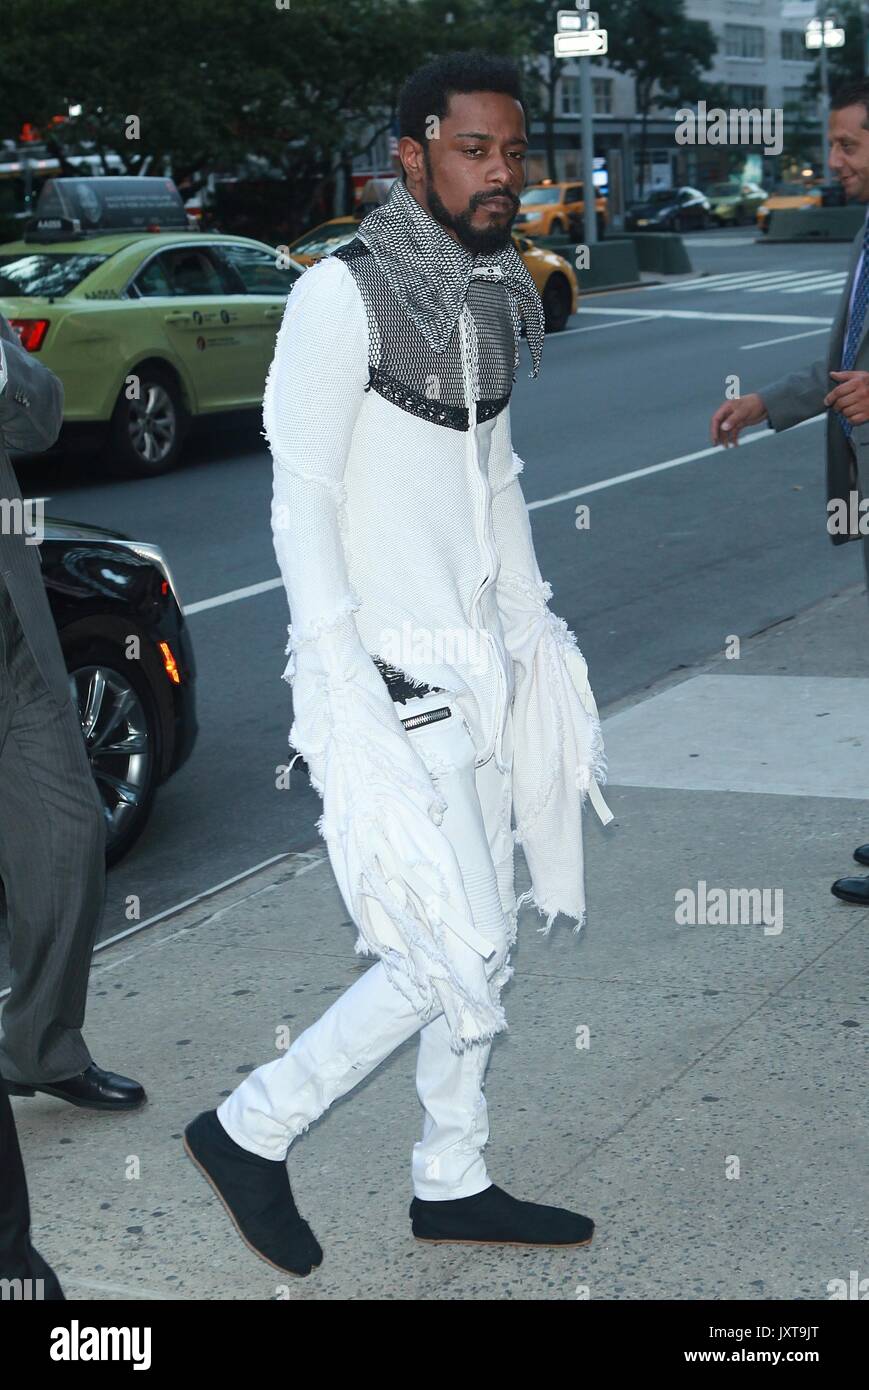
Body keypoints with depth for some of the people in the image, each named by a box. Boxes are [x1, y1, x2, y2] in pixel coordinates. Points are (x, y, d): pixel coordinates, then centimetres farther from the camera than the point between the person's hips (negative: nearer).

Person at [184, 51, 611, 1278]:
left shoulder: (496, 294, 10)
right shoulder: (345, 294, -14)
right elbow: (301, 499, -16)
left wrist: (533, 627, 18)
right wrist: (346, 687, -20)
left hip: (479, 667, 8)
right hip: (390, 673, -8)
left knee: (482, 938, 14)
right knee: (458, 953, -7)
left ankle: (452, 1183, 29)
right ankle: (251, 1132, 10)